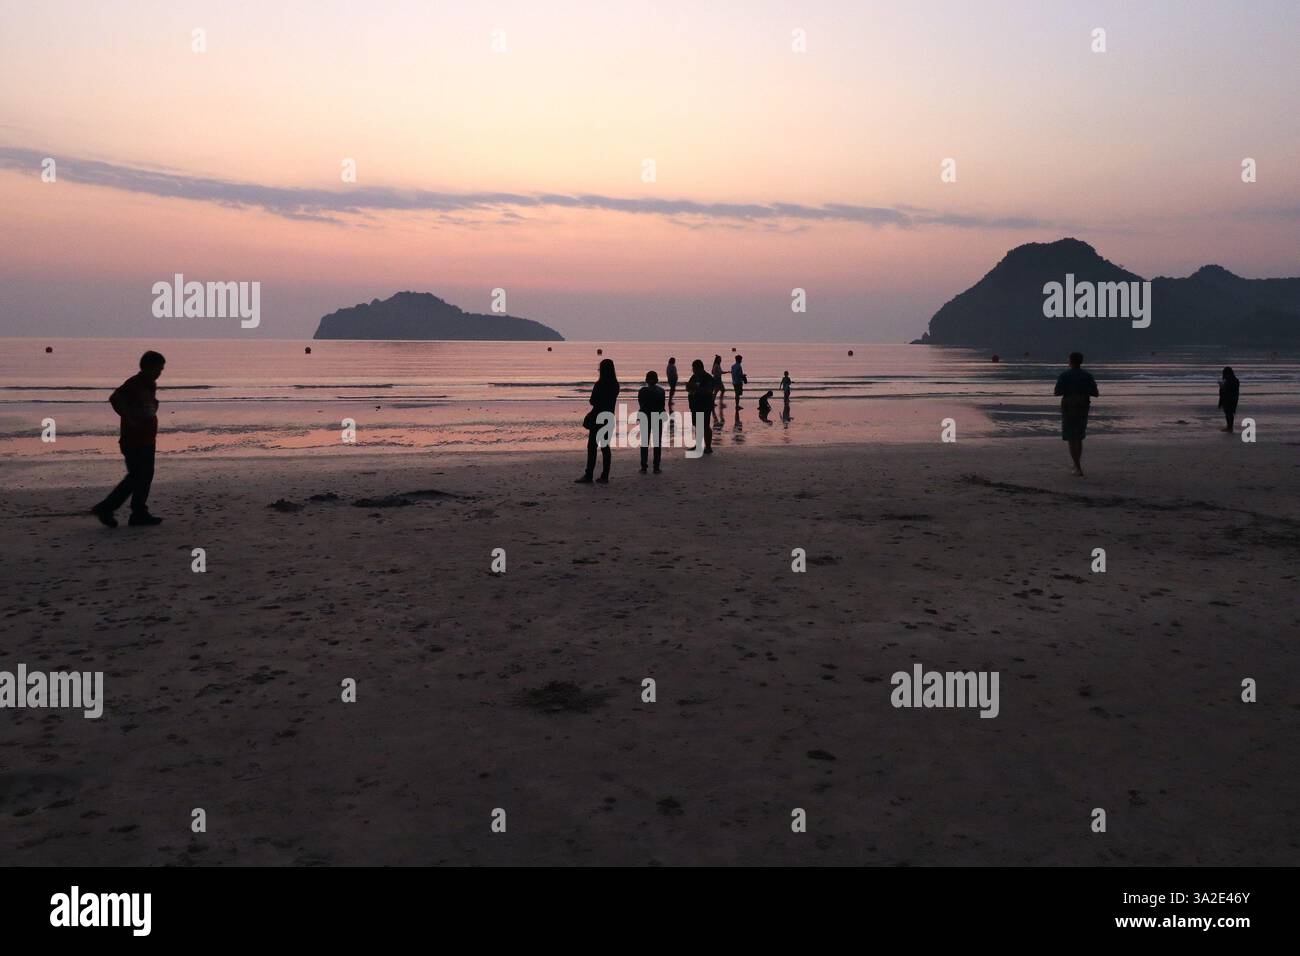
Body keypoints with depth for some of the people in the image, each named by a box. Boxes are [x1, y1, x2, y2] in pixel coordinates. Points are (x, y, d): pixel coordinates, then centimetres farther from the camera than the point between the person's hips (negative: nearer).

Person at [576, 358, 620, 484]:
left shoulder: (599, 384, -16)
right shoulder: (615, 384, 6)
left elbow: (593, 402, -11)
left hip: (598, 418, -7)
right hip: (609, 418, 7)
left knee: (592, 446, -3)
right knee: (605, 446, 10)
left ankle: (588, 476, -4)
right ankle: (604, 476, 10)